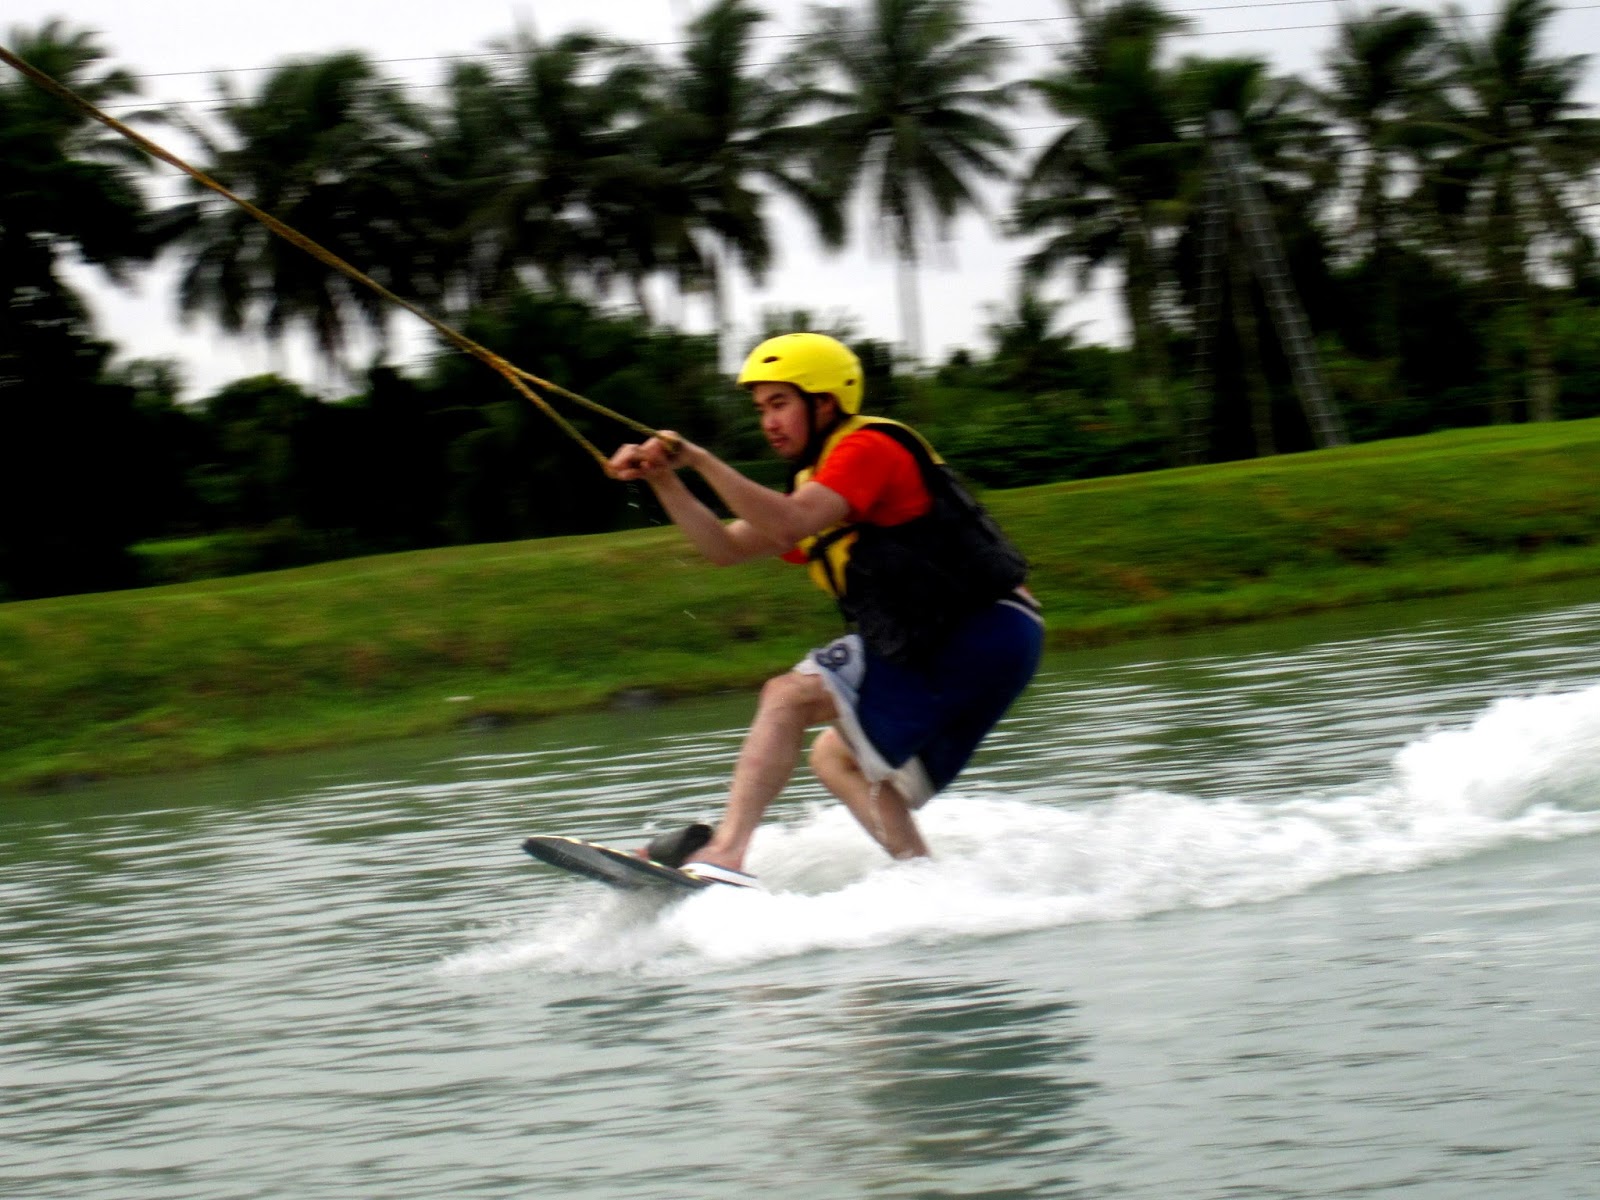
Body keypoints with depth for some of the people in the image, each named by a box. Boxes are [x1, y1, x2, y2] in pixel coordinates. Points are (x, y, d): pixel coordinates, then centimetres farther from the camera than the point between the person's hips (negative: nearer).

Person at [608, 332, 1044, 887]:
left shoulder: (869, 448, -7)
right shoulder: (819, 485, 23)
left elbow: (791, 527, -23)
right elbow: (726, 548, 18)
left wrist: (700, 459, -23)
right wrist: (663, 479, 6)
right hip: (947, 652, 10)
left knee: (790, 696, -15)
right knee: (838, 758, 18)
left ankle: (724, 852, -27)